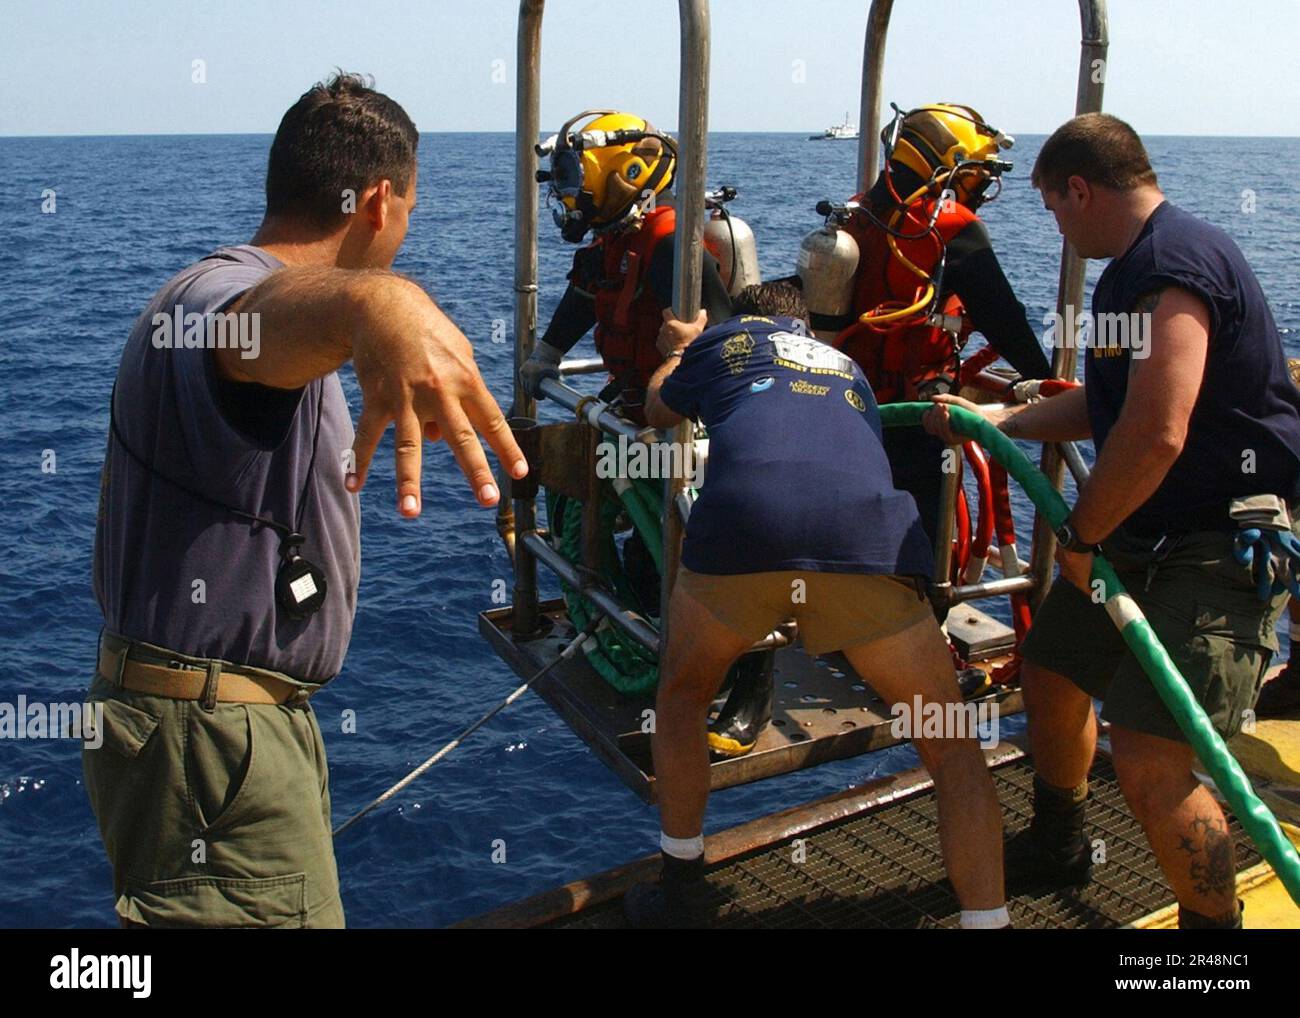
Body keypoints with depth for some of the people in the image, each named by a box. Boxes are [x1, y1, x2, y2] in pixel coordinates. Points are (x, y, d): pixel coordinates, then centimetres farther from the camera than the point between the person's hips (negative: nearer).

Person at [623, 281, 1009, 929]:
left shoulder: (723, 340, 32)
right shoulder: (846, 366, 39)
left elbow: (658, 411, 50)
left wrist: (679, 349, 71)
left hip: (740, 519, -1)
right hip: (868, 532, 1)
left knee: (681, 696, 27)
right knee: (952, 746, 16)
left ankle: (680, 893, 30)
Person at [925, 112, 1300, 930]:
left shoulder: (1175, 264, -22)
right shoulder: (1133, 268, 12)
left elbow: (1155, 434, -30)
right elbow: (1105, 406, 20)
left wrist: (1079, 535, -17)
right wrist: (995, 421, 24)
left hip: (1225, 542, -11)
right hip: (1145, 529, 11)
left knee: (1147, 756, -18)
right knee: (1052, 673, 21)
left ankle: (1215, 919, 6)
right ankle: (1057, 848, 44)